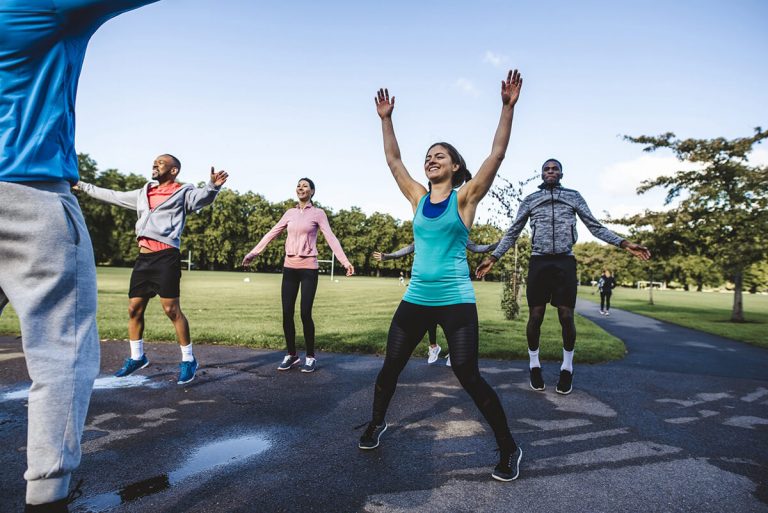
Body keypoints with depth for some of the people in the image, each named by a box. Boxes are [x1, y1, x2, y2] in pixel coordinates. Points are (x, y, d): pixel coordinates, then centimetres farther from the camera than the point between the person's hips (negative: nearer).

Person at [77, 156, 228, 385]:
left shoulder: (182, 192, 2)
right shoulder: (143, 193, 22)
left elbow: (201, 197, -17)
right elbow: (113, 196, 34)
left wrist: (213, 186, -39)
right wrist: (83, 186, 41)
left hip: (166, 256, -7)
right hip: (143, 257, 7)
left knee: (172, 309, -9)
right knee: (134, 309, 11)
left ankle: (188, 360, 3)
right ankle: (137, 357, 28)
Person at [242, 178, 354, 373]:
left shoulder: (318, 213, 0)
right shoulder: (290, 213, 13)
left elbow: (331, 238, -9)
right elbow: (271, 234, 15)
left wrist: (344, 261, -19)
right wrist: (253, 253, 12)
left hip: (308, 268, -4)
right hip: (289, 267, 4)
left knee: (305, 314, -5)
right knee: (287, 314, 2)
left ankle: (310, 356, 11)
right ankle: (291, 355, 16)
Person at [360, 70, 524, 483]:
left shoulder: (465, 198, -2)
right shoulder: (418, 197, 9)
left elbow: (497, 154, -8)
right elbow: (393, 160, 16)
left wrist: (508, 107, -13)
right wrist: (386, 119, 16)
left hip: (455, 301, -4)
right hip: (416, 299, 5)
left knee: (468, 377, -5)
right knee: (390, 366, 11)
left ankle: (509, 449, 15)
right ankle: (377, 422, 37)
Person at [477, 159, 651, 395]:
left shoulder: (573, 196, 13)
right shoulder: (530, 200, 12)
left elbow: (595, 226, 12)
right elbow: (512, 232, 12)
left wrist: (624, 243, 1)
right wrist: (493, 257, 4)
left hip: (565, 262, 0)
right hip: (538, 262, 0)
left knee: (566, 318, -1)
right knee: (535, 316, 0)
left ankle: (567, 368, 17)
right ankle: (534, 365, 18)